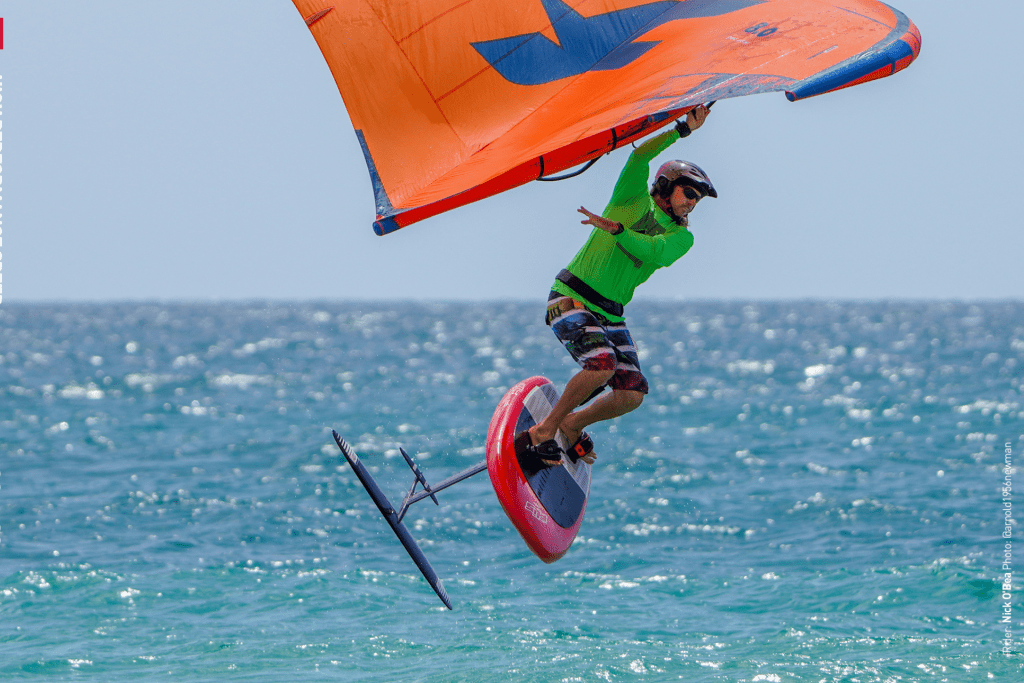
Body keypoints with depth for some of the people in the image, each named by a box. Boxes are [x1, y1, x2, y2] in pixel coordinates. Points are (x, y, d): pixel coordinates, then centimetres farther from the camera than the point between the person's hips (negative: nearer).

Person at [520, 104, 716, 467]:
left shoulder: (681, 236, 8)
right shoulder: (634, 199, 0)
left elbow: (653, 250, -14)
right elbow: (639, 157, -19)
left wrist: (616, 229, -26)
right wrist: (683, 128, -19)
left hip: (610, 315, 6)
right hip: (571, 298, -6)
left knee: (633, 393, -10)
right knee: (603, 363, -30)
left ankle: (573, 423, 18)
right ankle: (543, 432, -14)